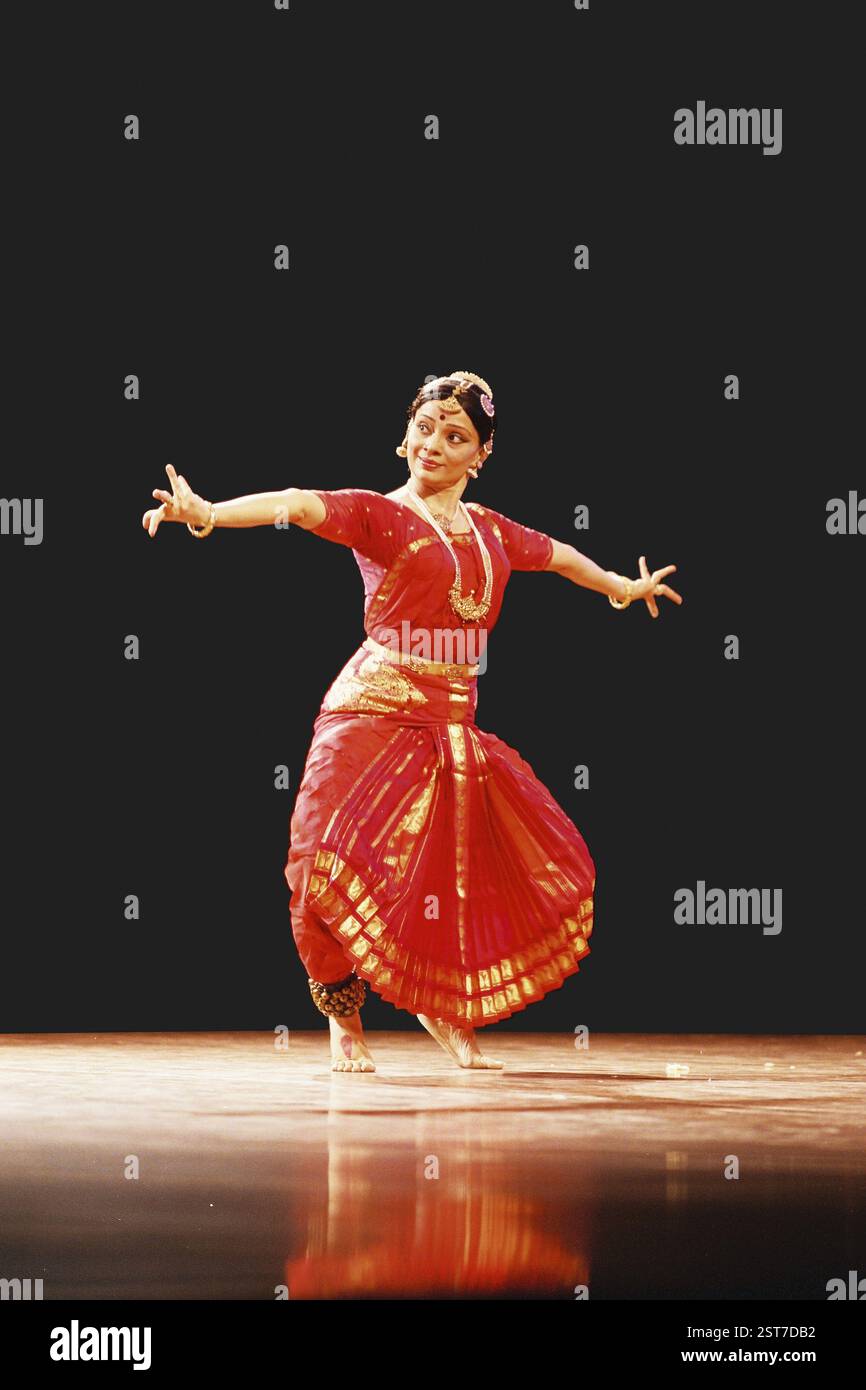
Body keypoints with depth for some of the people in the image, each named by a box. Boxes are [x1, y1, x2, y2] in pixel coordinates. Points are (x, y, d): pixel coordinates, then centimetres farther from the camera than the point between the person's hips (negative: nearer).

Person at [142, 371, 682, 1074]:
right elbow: (296, 505, -19)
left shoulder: (492, 531, 15)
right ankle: (344, 1019, 2)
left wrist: (625, 587, 51)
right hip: (377, 713, -6)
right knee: (349, 860, -18)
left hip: (456, 726, 6)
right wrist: (208, 511, -35)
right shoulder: (378, 513, -2)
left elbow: (558, 555, 34)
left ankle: (443, 1009, 29)